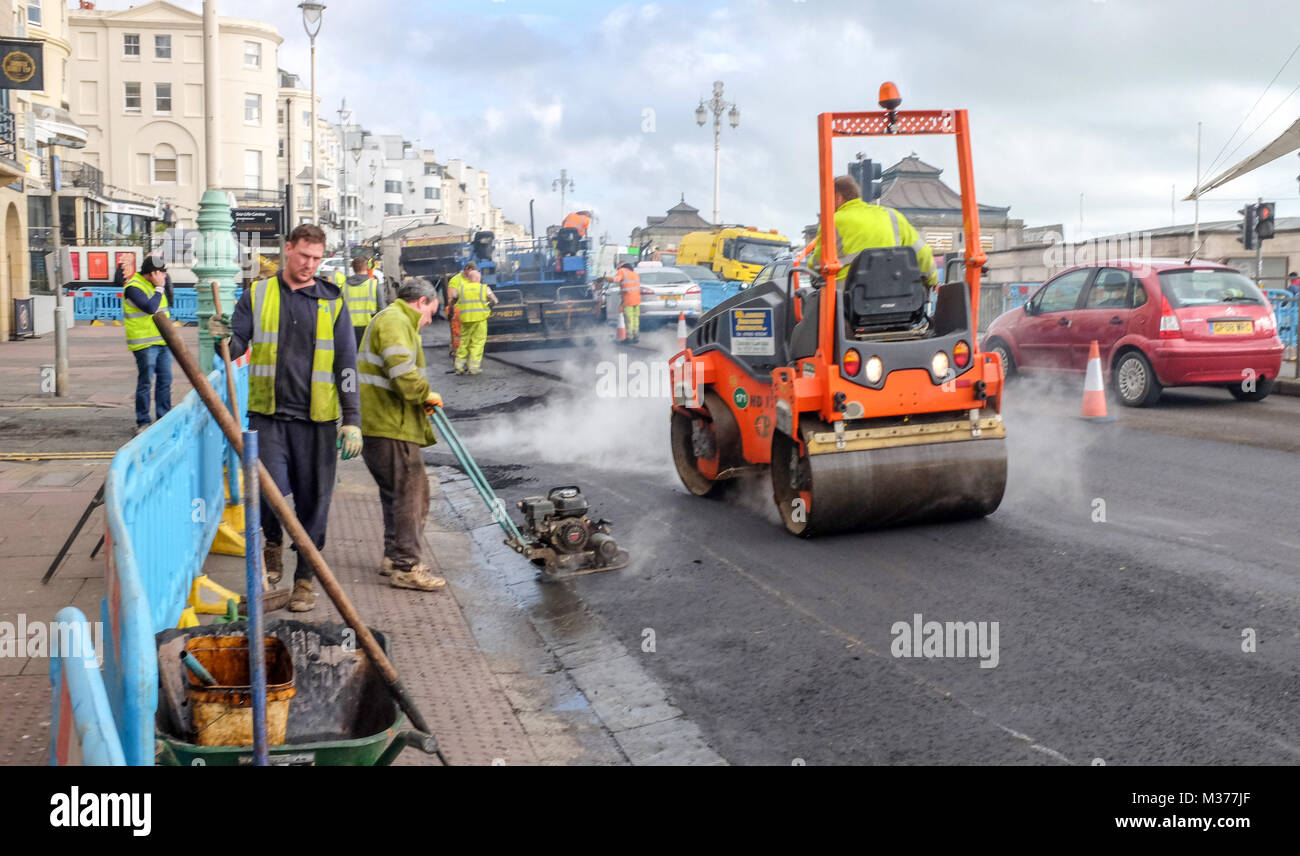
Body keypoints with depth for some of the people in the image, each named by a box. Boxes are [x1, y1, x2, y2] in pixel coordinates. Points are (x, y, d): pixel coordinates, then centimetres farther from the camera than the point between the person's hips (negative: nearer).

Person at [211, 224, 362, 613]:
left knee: (313, 501, 4)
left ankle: (305, 579, 19)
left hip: (316, 418, 0)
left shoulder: (332, 302, 6)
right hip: (268, 413, 0)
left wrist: (352, 420, -2)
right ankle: (273, 542, 19)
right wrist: (226, 338, -16)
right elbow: (238, 347, 9)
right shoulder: (257, 295, 6)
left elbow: (347, 364, 5)